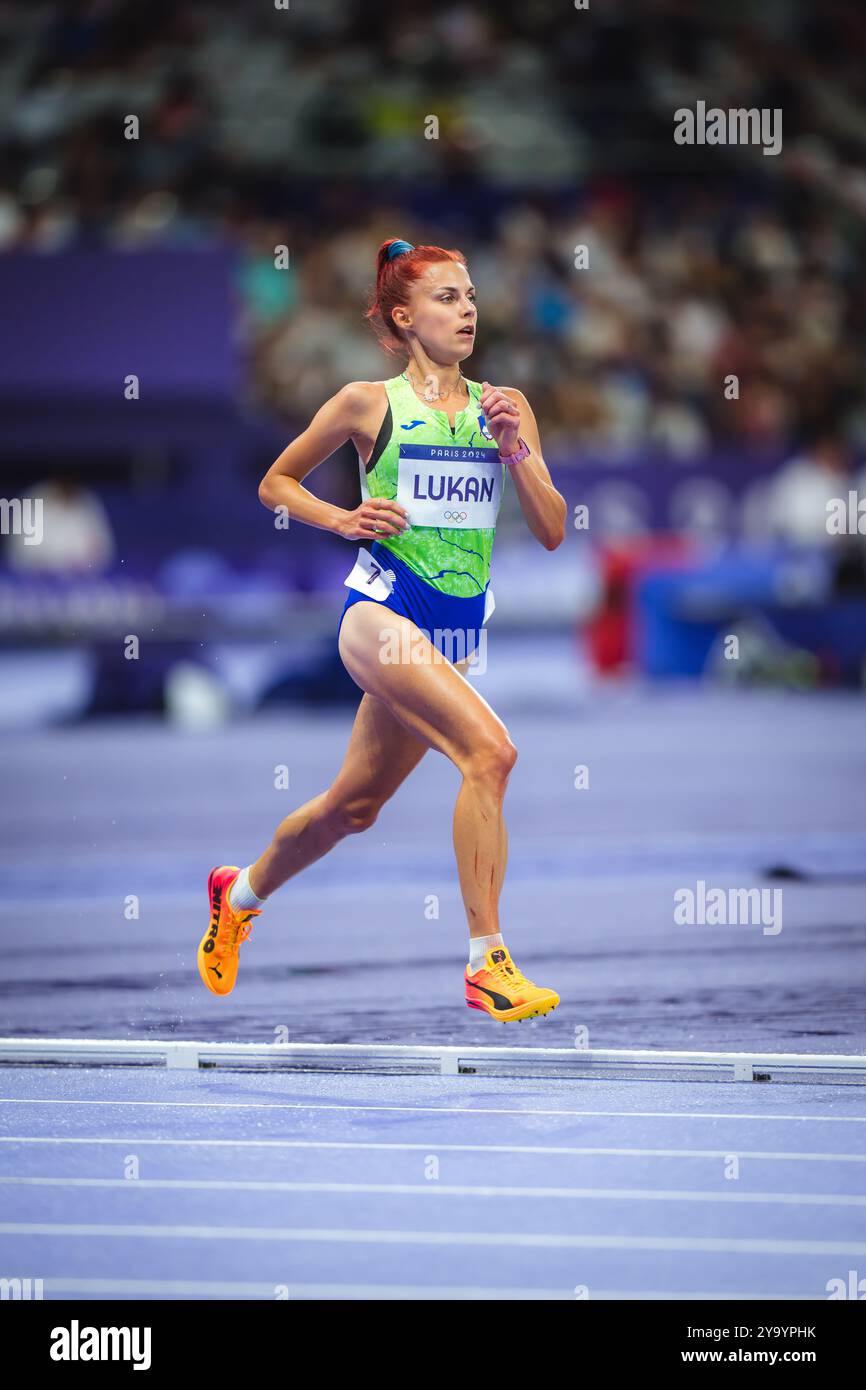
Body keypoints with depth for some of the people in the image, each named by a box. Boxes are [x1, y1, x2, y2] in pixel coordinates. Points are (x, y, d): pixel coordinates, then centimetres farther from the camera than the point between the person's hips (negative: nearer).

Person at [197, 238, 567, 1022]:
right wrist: (342, 519, -6)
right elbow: (275, 483, 11)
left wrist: (517, 452, -8)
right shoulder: (369, 404, 0)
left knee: (355, 804, 15)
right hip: (383, 609, -5)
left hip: (457, 629, 5)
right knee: (490, 751, -25)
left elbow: (552, 532, 7)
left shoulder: (505, 408, 10)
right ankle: (487, 963, -24)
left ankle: (241, 894, 43)